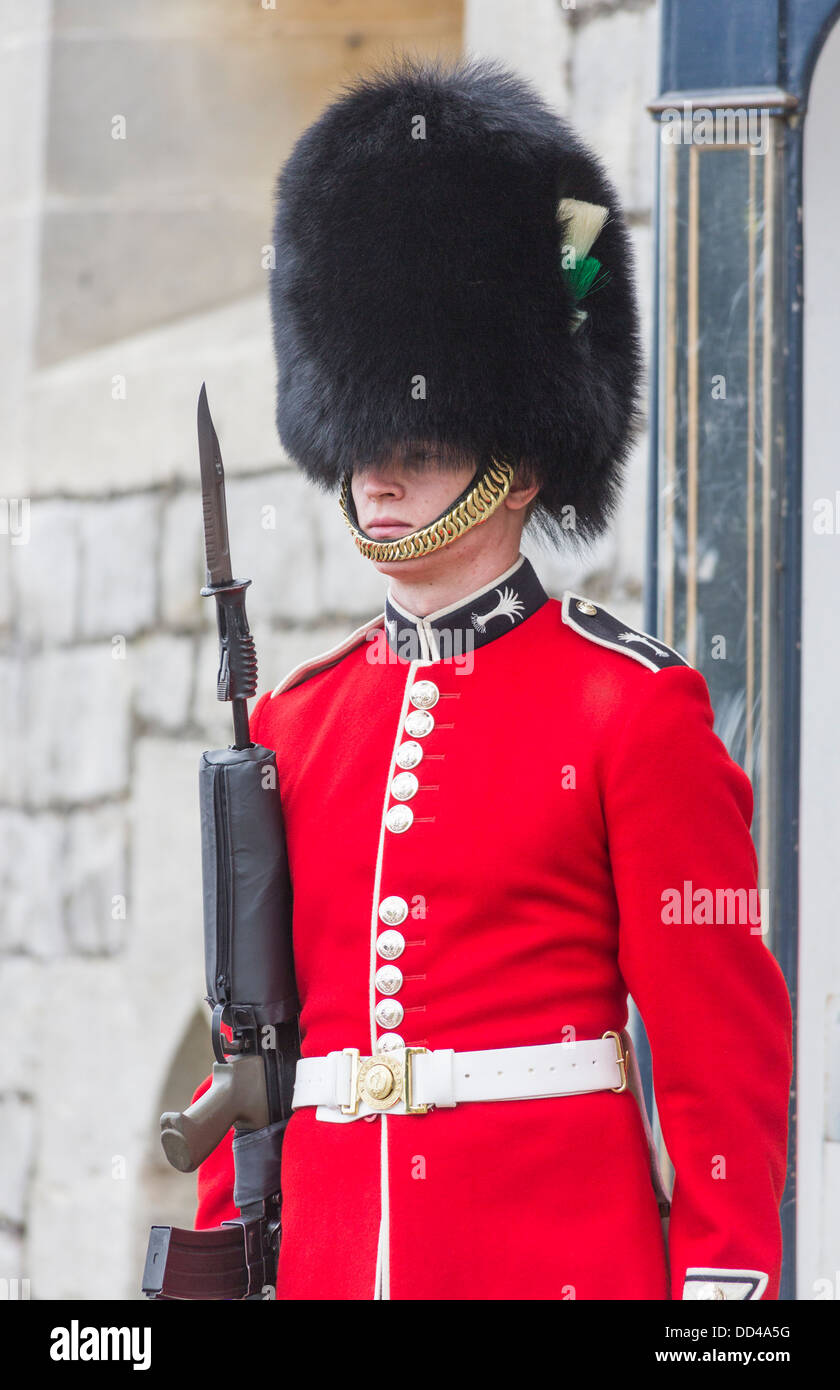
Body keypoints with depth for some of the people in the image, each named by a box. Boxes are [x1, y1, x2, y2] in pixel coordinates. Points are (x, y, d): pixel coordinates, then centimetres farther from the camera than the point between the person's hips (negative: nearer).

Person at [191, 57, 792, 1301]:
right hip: (328, 1250, 5)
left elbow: (726, 1037, -3)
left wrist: (724, 1278, -9)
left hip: (560, 1249, -4)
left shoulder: (634, 708, -2)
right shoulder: (298, 722, 13)